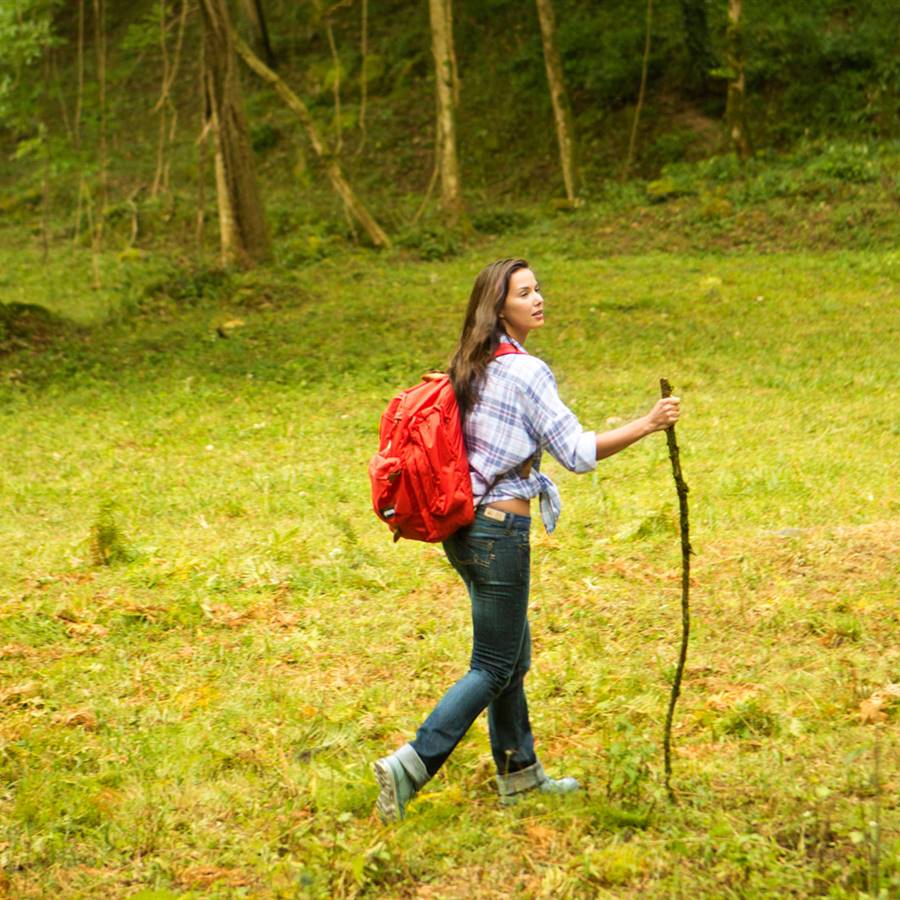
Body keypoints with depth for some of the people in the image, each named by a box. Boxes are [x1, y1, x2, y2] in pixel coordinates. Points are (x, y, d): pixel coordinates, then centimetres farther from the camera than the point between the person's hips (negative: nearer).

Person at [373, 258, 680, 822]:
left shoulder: (472, 367, 10)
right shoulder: (525, 372, -15)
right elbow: (577, 453, -16)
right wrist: (646, 426, -15)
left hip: (464, 524, 9)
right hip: (499, 529, -9)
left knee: (513, 654, 19)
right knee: (494, 667, 0)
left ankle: (520, 774, 29)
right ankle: (409, 767, -6)